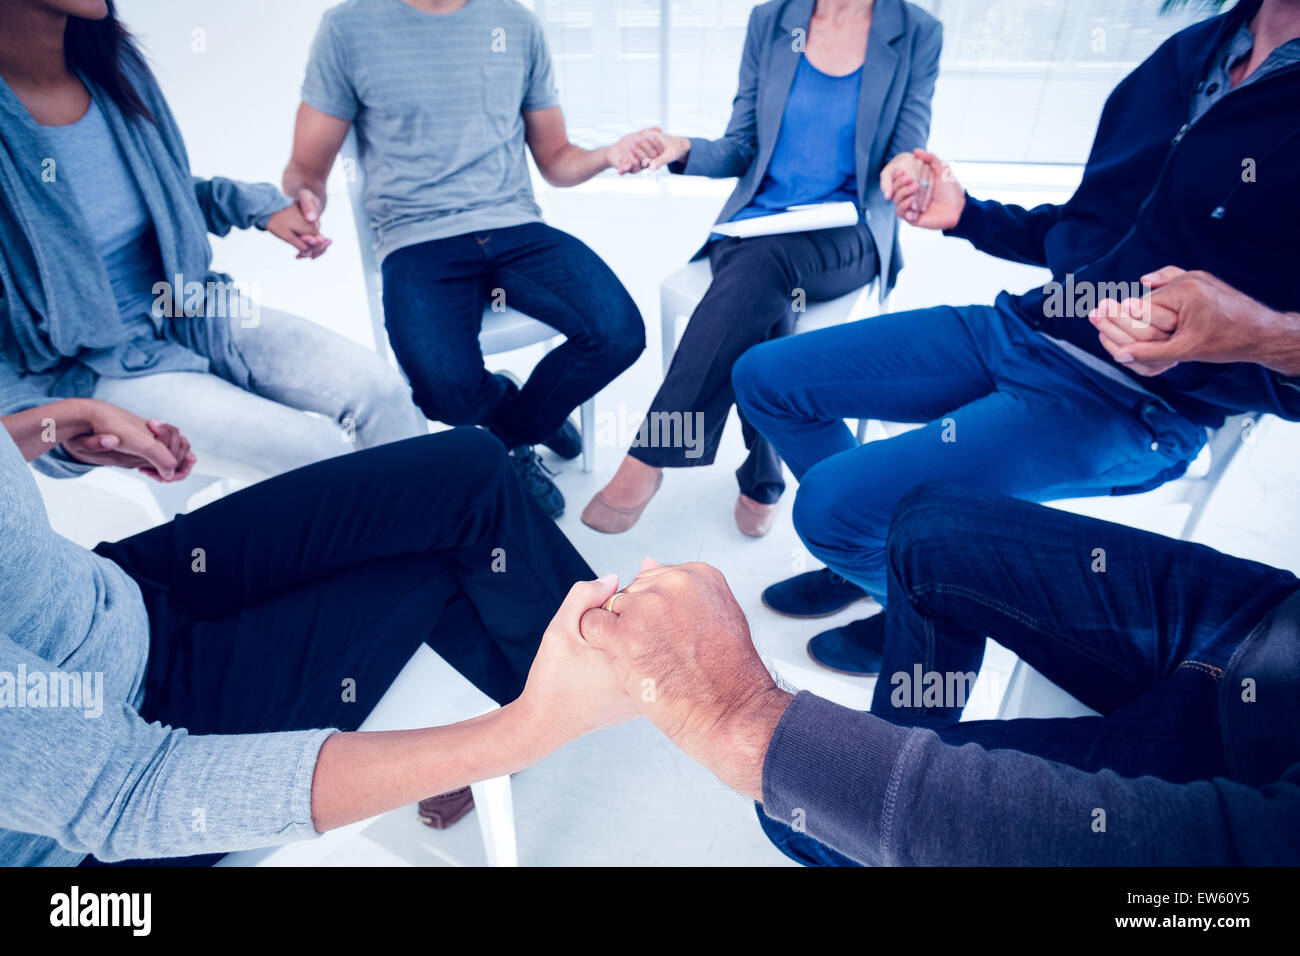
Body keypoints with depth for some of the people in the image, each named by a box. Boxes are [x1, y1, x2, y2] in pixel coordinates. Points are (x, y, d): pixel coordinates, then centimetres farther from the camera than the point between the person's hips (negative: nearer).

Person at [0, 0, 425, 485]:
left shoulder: (115, 64, 0)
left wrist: (262, 206, 6)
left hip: (192, 310, 6)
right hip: (96, 368, -5)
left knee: (380, 390, -14)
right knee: (316, 449, -23)